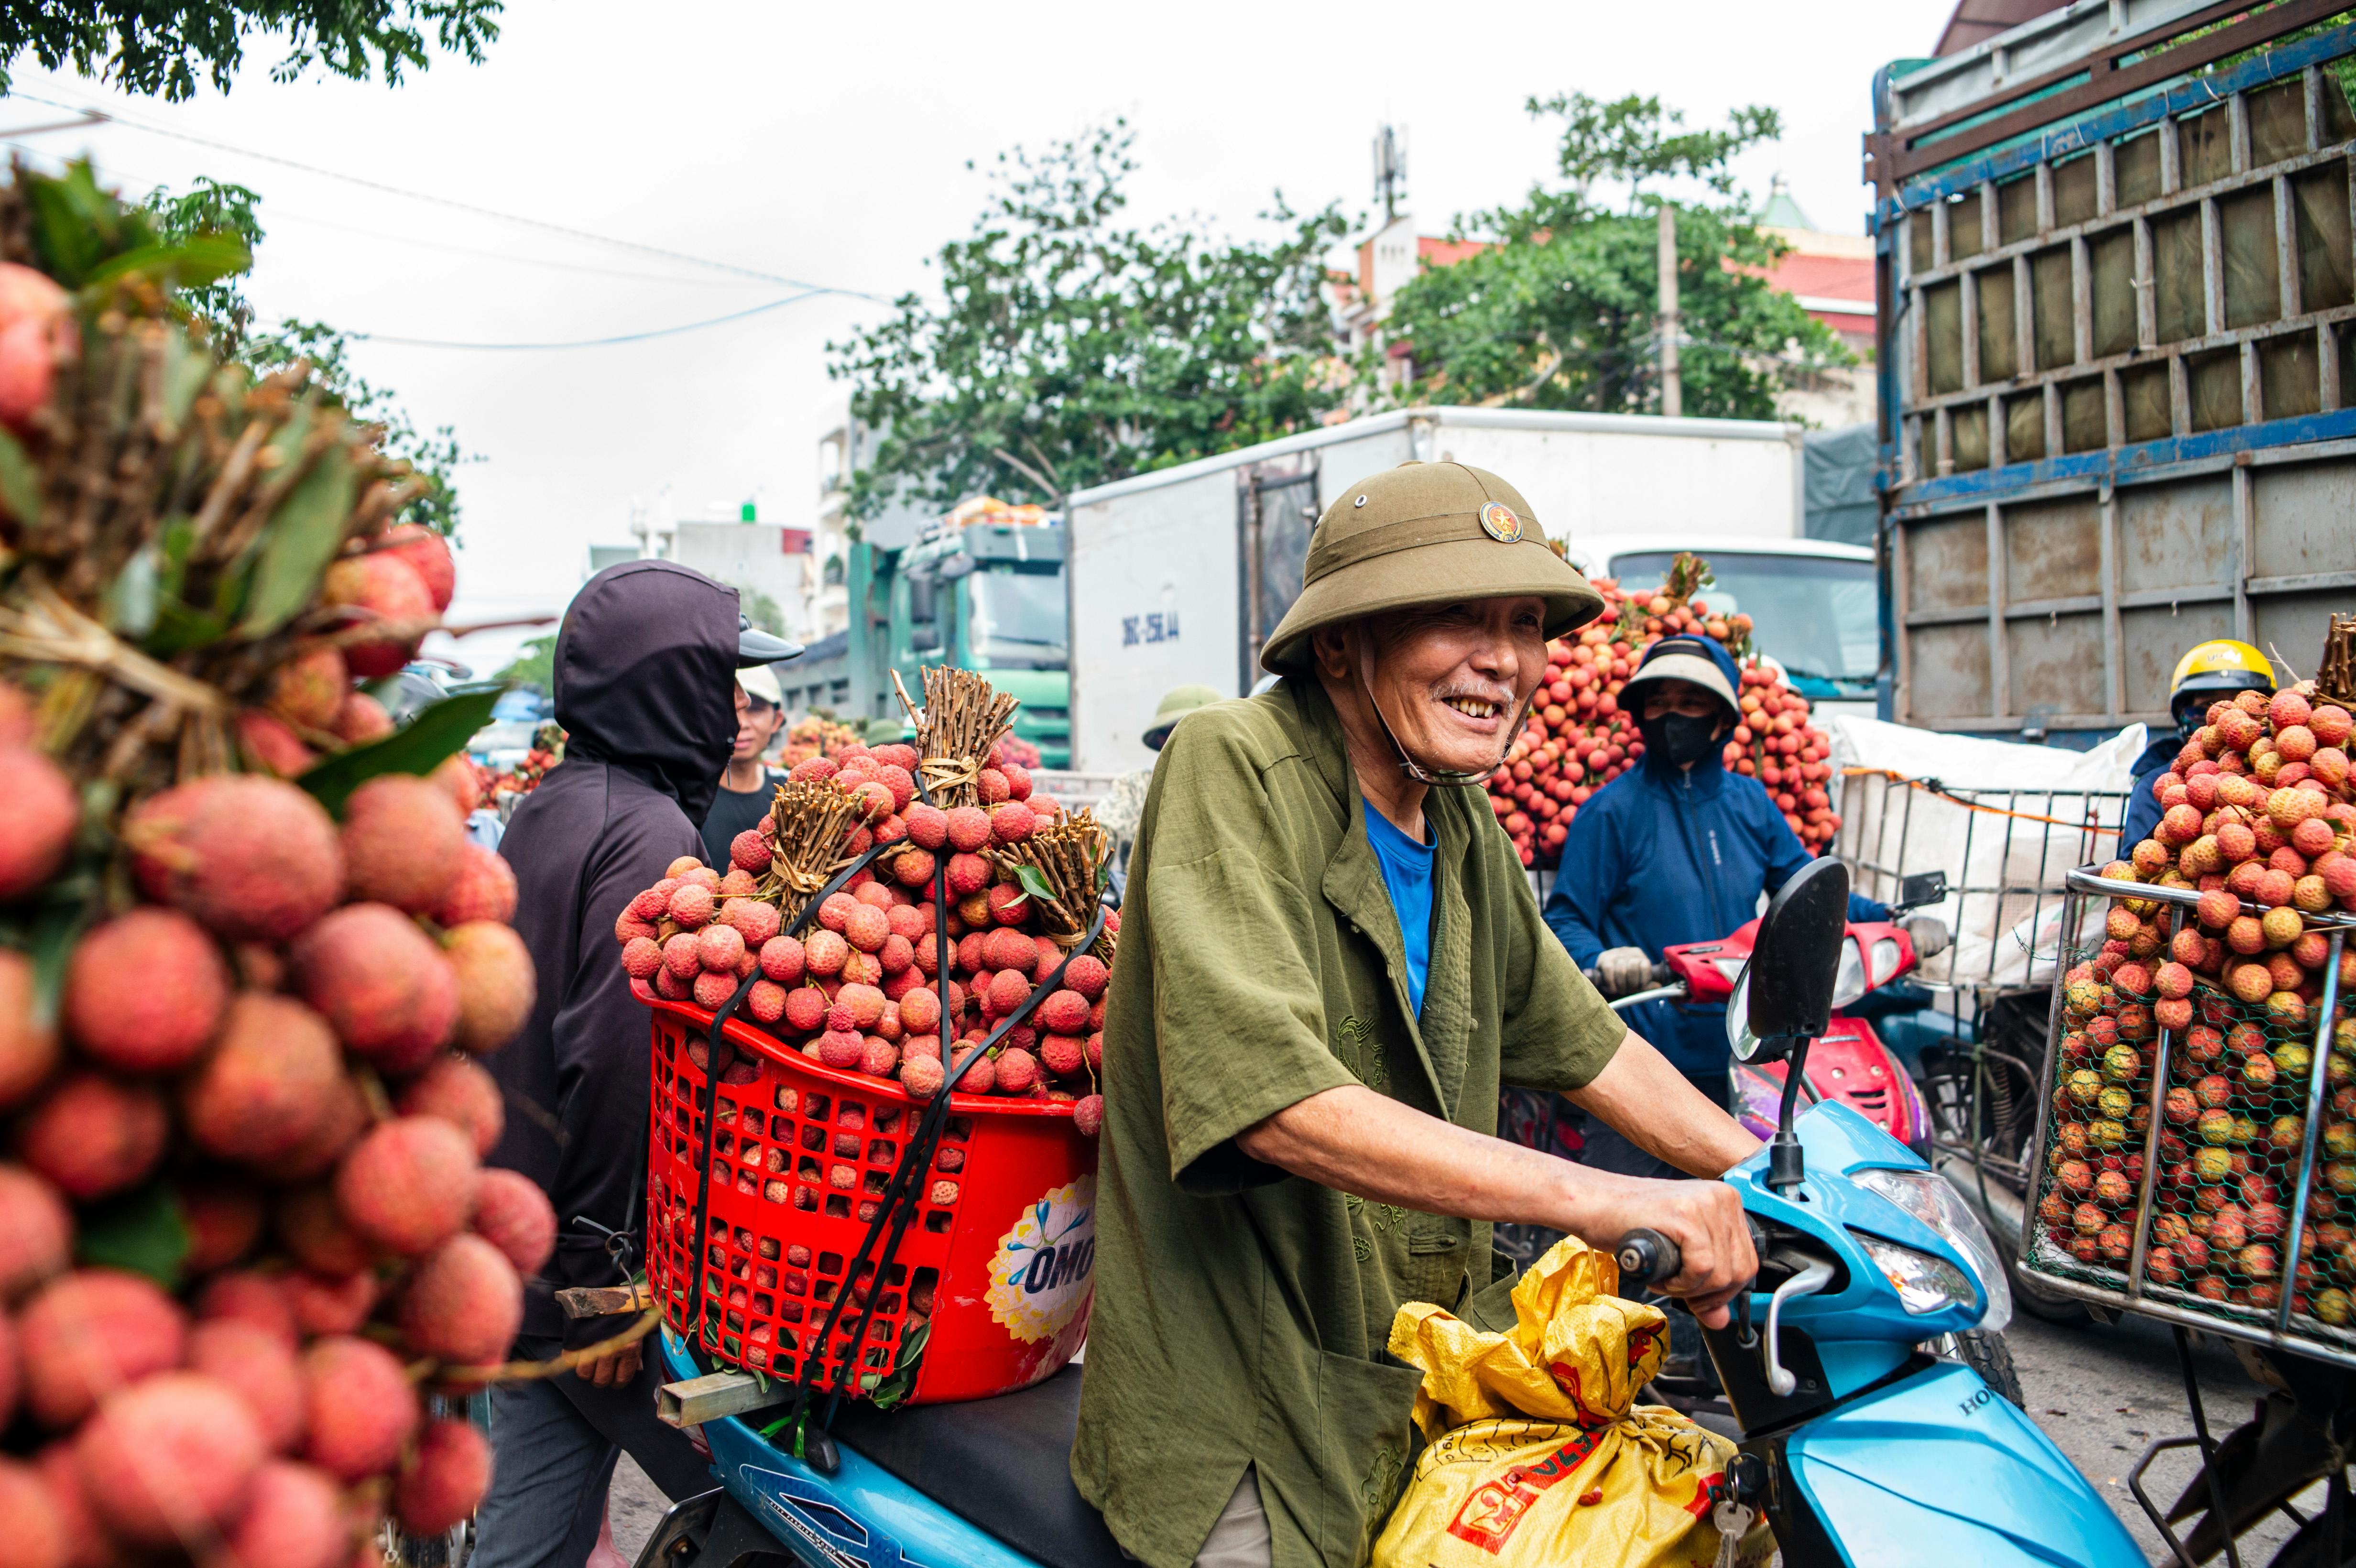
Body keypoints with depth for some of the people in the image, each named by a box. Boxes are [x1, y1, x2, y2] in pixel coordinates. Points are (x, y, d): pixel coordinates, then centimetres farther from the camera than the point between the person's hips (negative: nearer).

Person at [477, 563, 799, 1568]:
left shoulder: (542, 812, 13)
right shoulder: (649, 833, -18)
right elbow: (622, 1061, -24)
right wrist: (609, 1285, -19)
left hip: (514, 1255, 9)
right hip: (588, 1262, -9)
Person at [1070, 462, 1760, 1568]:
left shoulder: (1466, 832, 7)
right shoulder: (1232, 767, -19)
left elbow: (1585, 1042, 17)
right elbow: (1273, 1099, -31)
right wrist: (1593, 1197, -34)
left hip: (1427, 1376, 7)